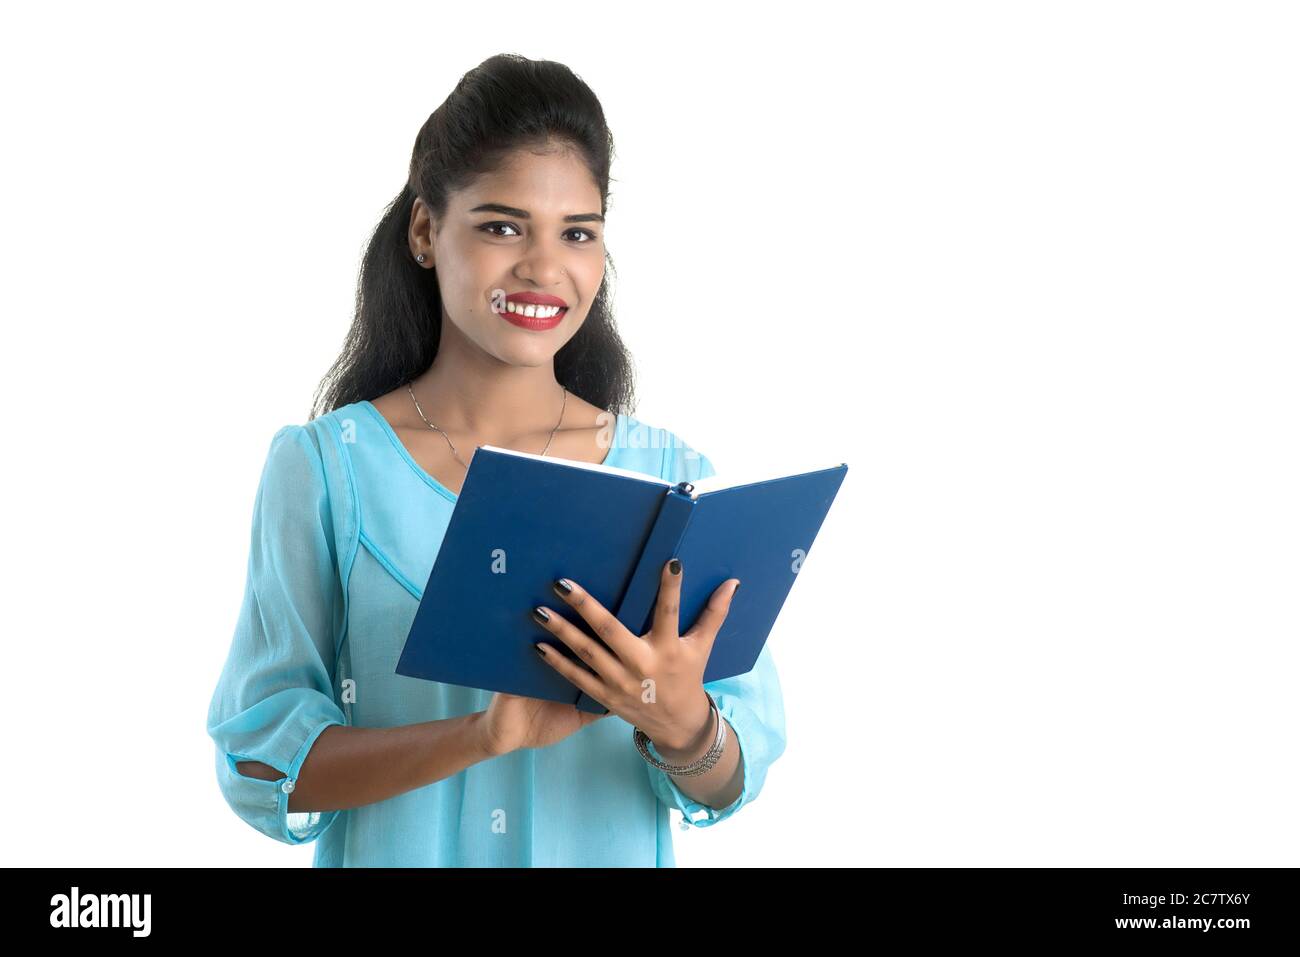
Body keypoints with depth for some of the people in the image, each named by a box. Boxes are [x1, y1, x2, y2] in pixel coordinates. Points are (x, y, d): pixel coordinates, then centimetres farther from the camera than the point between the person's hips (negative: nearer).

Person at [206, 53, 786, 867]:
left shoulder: (674, 475, -5)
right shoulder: (321, 468, -9)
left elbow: (731, 783, -4)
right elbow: (261, 767, -13)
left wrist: (683, 727, -25)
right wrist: (482, 735, -25)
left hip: (618, 851, 1)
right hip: (396, 853, -1)